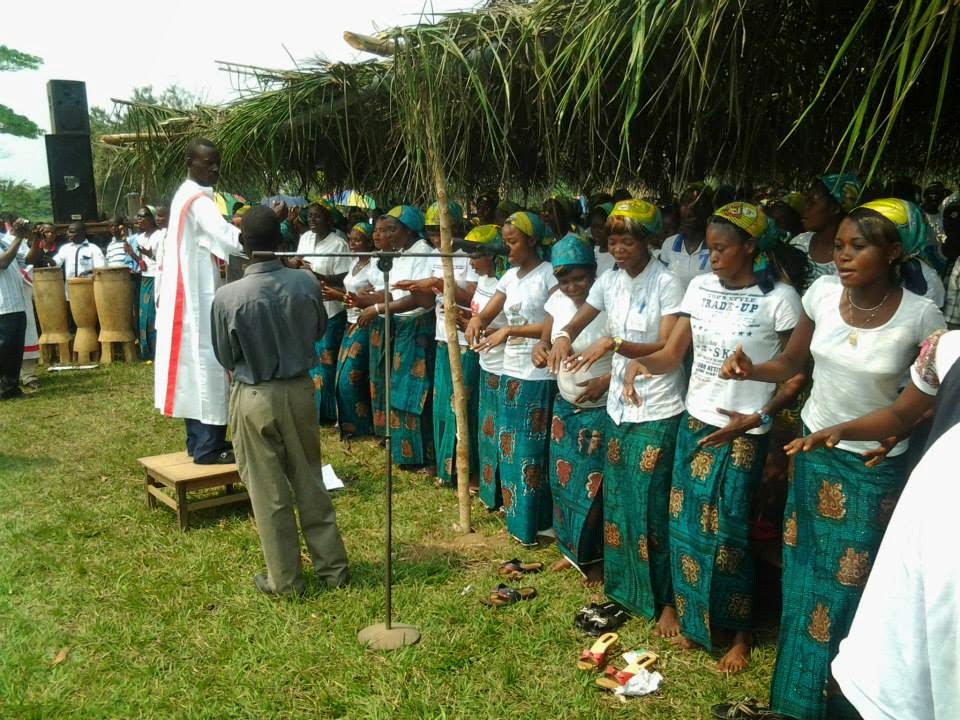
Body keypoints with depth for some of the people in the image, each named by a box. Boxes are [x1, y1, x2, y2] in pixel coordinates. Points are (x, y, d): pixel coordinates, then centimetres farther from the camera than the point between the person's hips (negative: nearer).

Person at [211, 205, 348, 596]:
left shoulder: (228, 297, -19)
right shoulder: (306, 282, -10)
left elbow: (226, 358, -6)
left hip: (255, 397, -3)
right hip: (299, 389, 3)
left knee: (270, 492, 9)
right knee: (310, 482, 16)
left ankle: (285, 579, 22)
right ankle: (332, 566, 26)